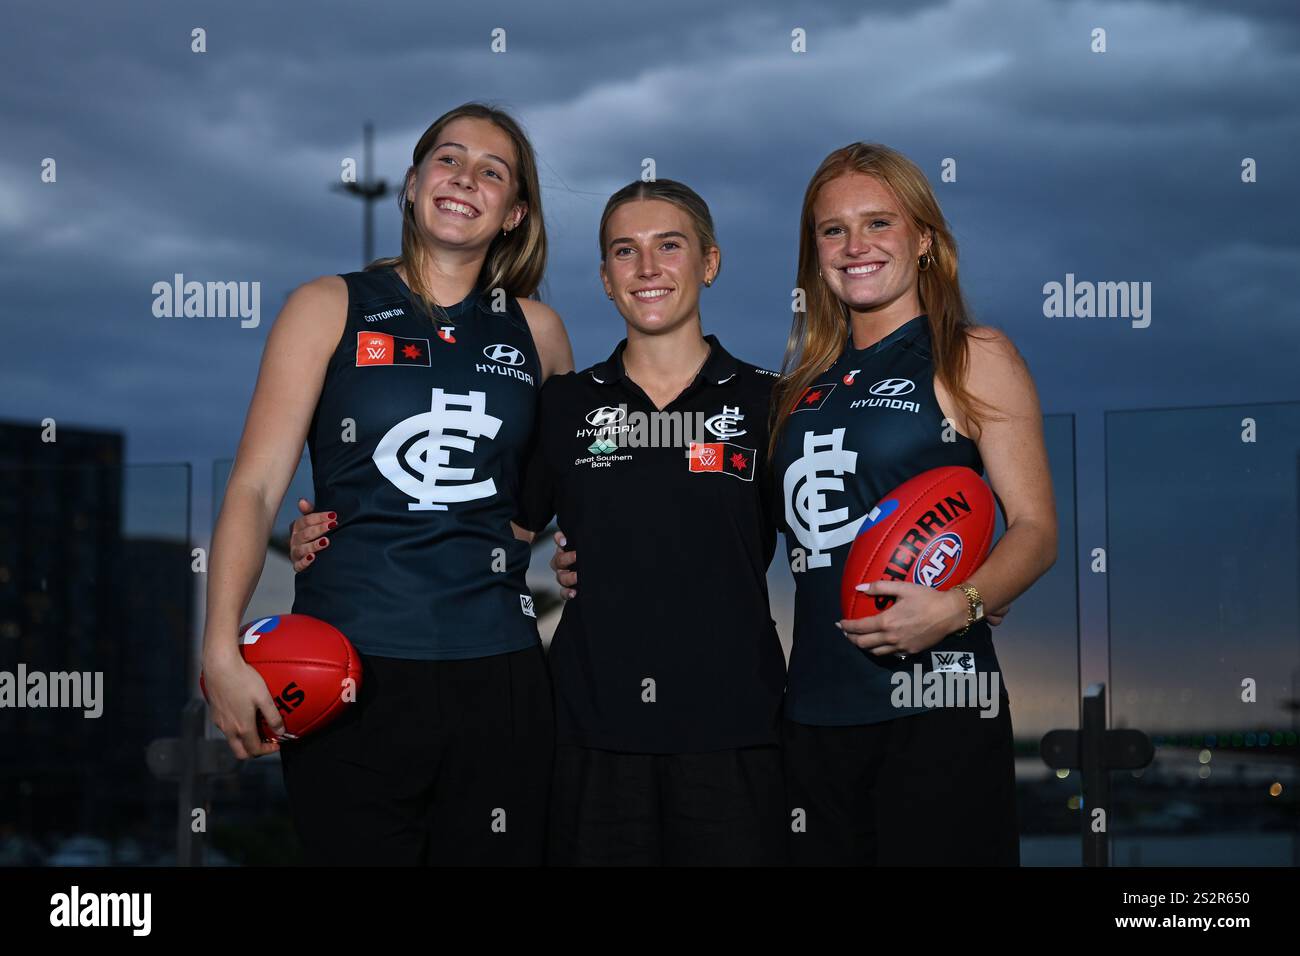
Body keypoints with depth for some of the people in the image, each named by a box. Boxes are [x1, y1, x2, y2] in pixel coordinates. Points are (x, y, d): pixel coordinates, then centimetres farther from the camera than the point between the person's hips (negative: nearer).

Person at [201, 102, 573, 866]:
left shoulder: (535, 330, 11)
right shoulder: (330, 308, 4)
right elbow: (255, 486, -3)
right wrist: (222, 650, -13)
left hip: (497, 678, 3)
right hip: (349, 670, -2)